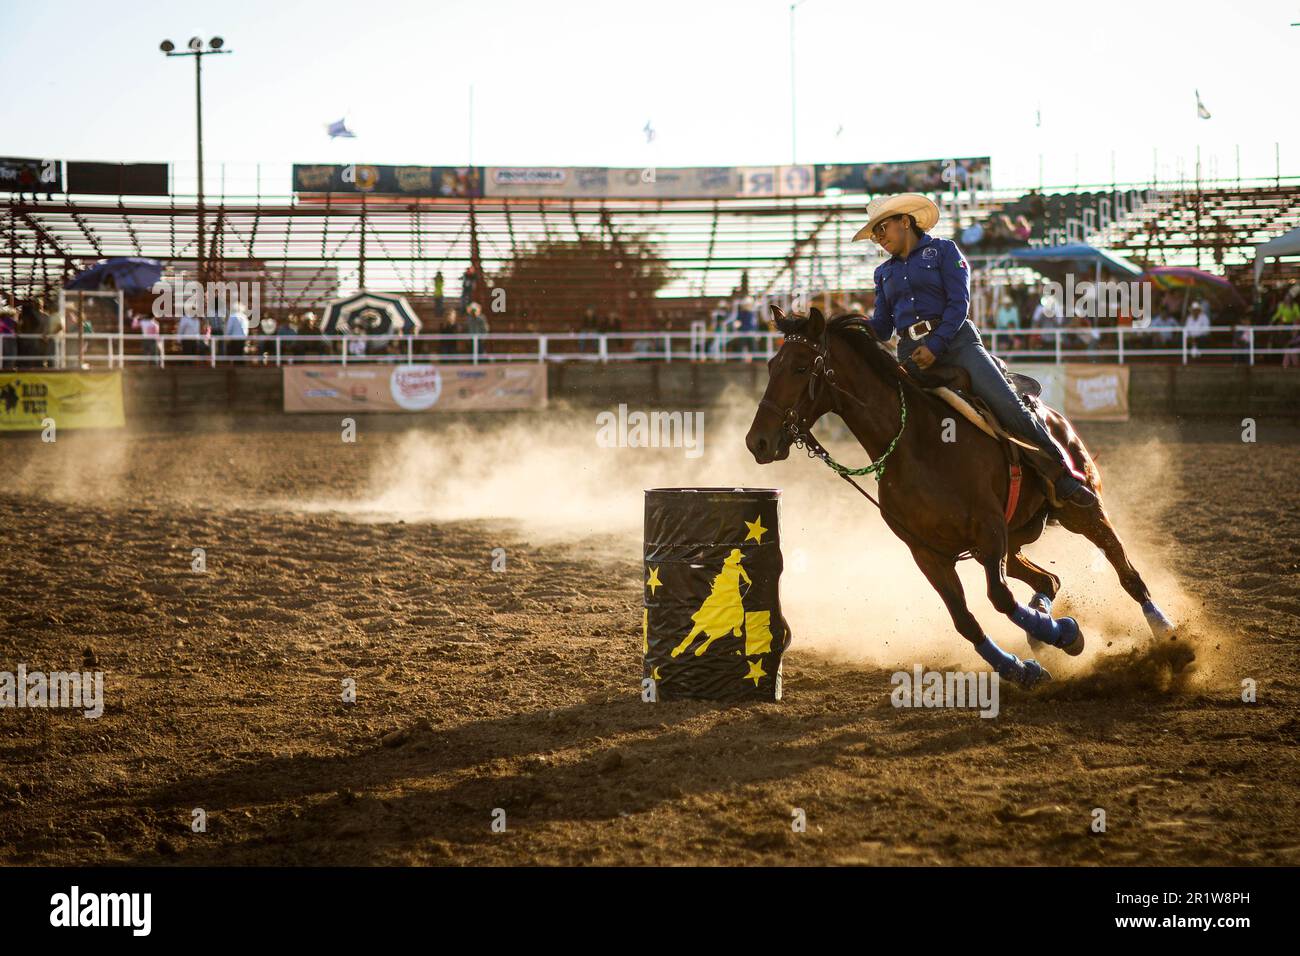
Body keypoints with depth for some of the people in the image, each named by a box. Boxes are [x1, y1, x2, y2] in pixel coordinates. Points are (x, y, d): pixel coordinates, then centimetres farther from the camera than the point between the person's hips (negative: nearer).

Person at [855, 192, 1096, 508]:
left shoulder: (942, 250, 7)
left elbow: (959, 303, -5)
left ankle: (1062, 474, -11)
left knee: (1007, 405, -18)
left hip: (955, 340, -5)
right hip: (911, 354, 5)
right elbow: (883, 327, 17)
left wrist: (936, 345, -18)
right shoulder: (885, 273, 22)